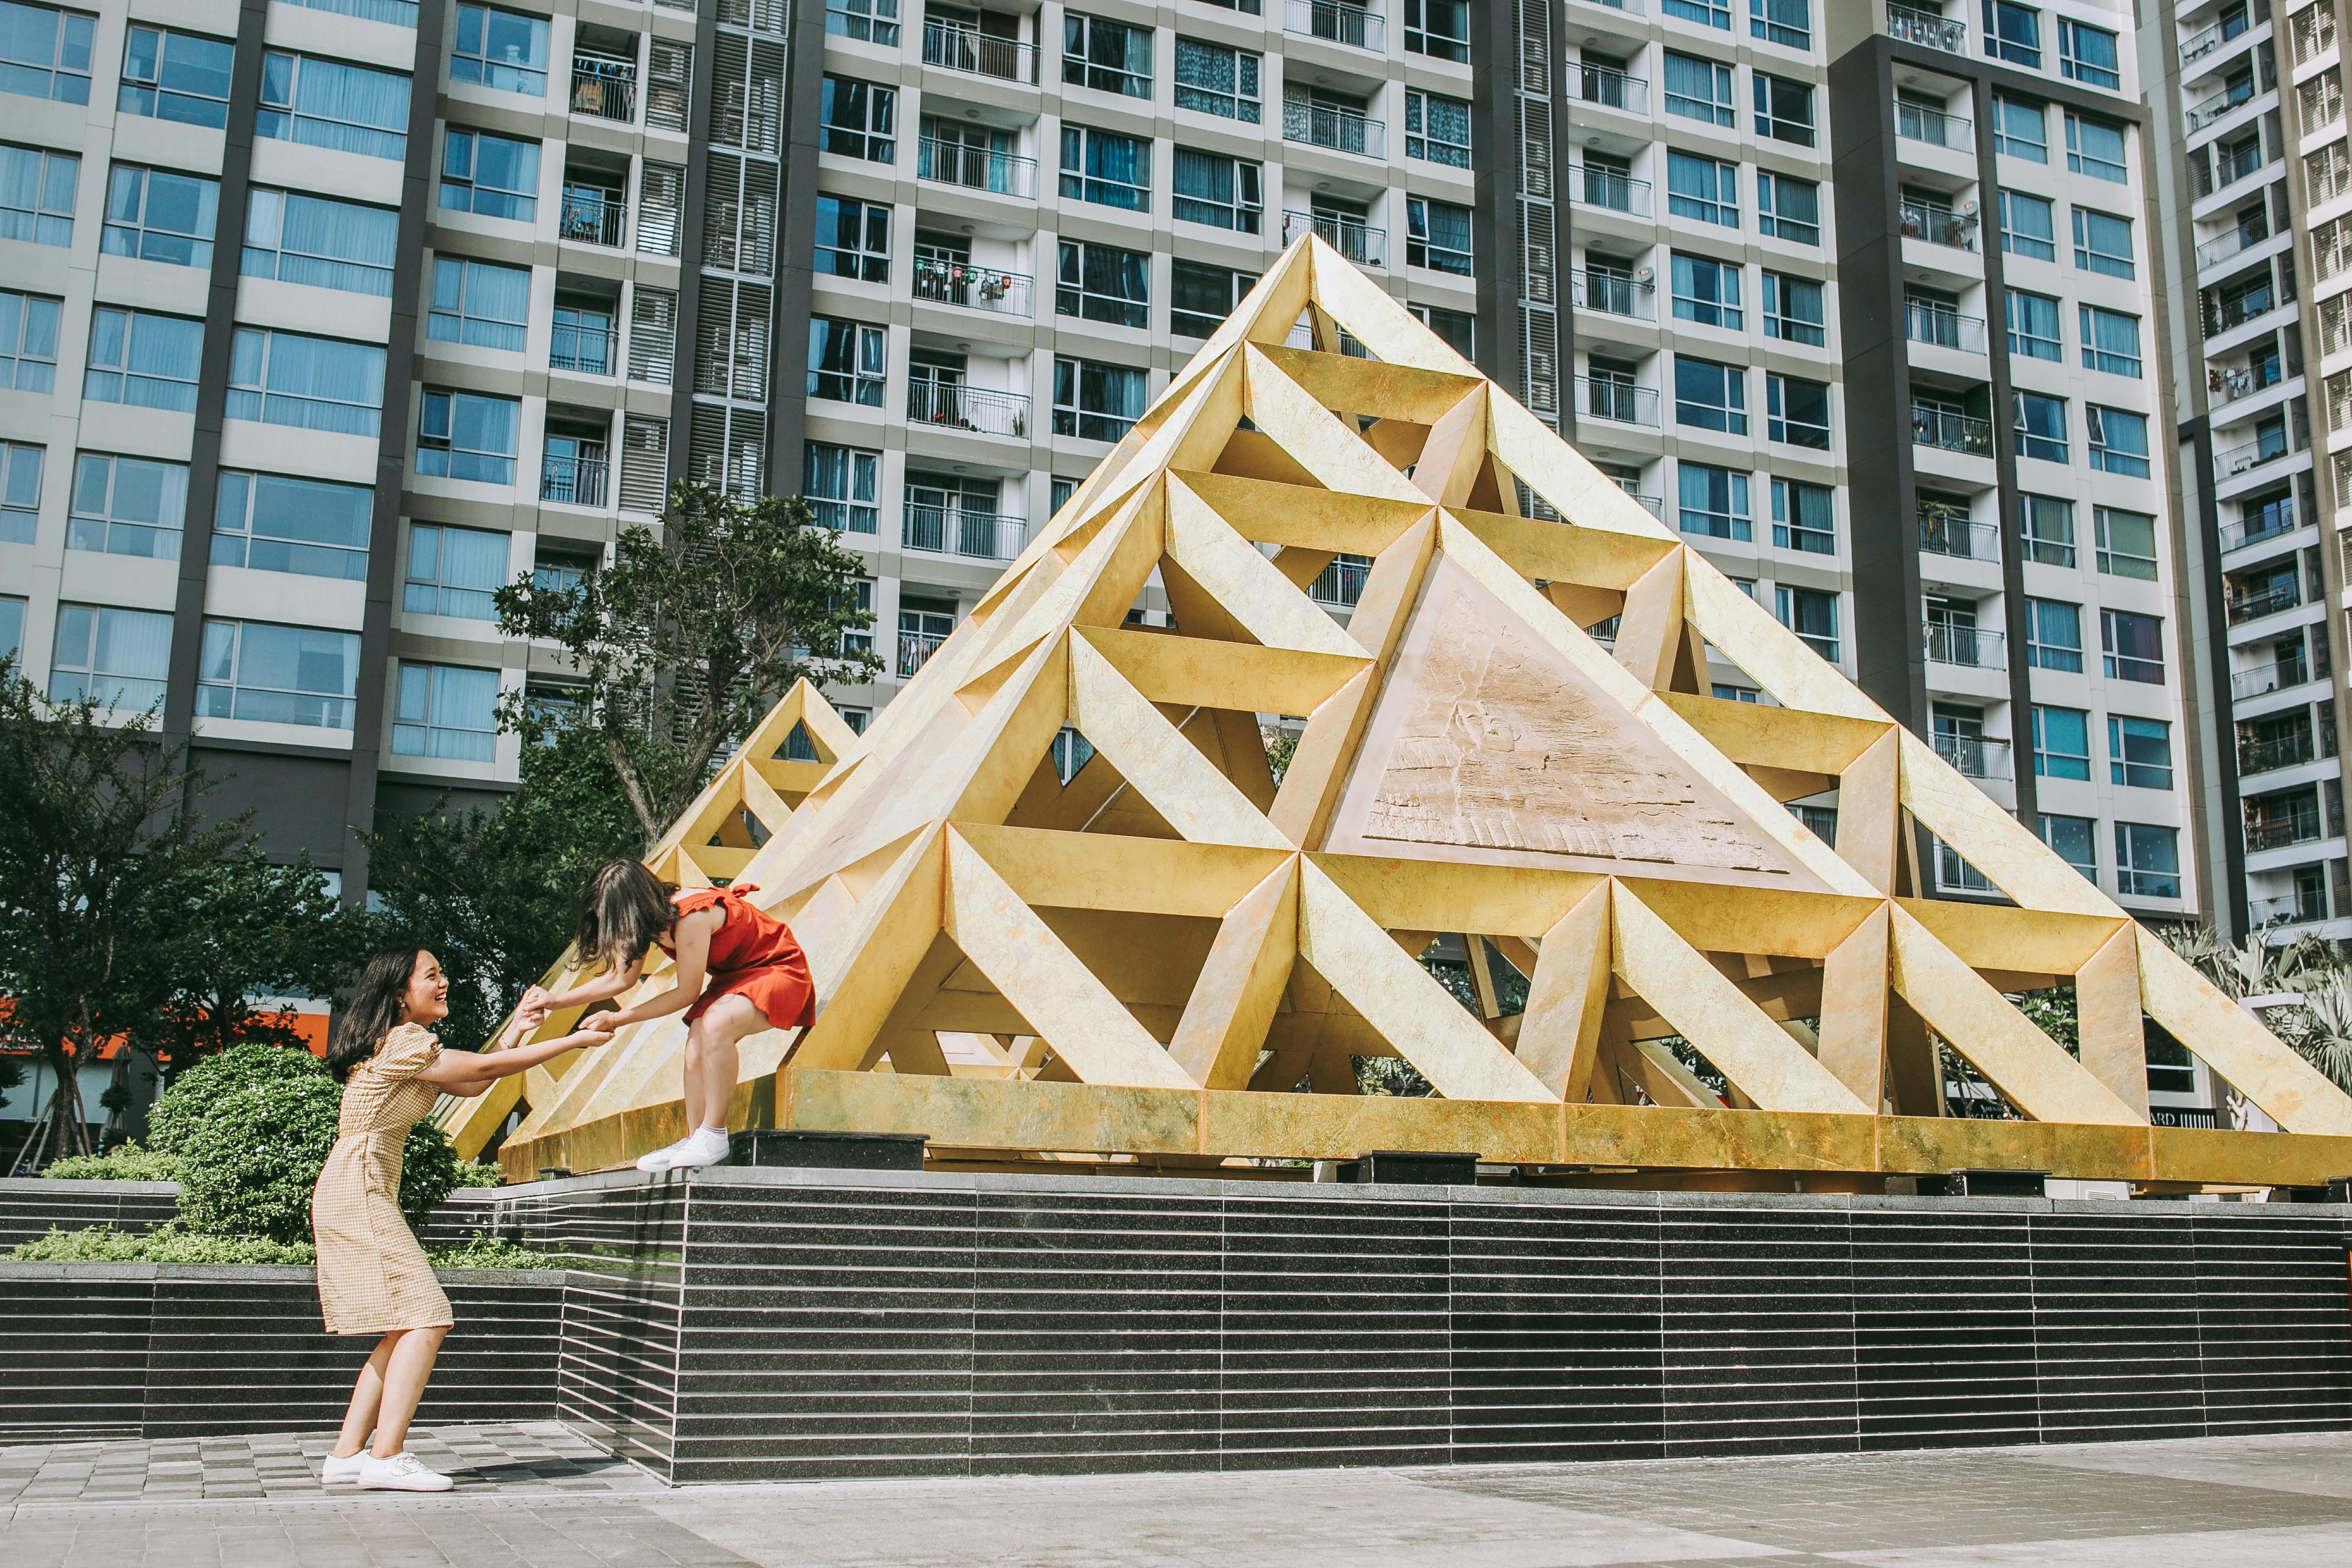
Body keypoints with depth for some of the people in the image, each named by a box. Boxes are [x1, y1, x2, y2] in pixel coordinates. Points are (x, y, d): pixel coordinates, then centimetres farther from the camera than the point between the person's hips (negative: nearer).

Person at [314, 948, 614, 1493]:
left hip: (357, 1197, 10)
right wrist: (577, 1040, -5)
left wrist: (515, 1031, 15)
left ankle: (347, 1453, 9)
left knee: (405, 1330, 9)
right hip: (359, 1189, -10)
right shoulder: (403, 1043, -12)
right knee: (425, 1320, -13)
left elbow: (470, 1085, 18)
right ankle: (386, 1458, -15)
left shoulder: (403, 1047, 19)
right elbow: (486, 1068, -10)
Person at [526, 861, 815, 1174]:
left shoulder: (691, 917, -31)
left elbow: (686, 994, -20)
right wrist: (555, 1000, 8)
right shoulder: (652, 918, -3)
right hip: (734, 976, 10)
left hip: (779, 970, -10)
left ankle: (713, 1137, -22)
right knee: (696, 1047, -8)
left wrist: (618, 1019, -14)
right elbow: (621, 978, 12)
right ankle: (694, 1141, 0)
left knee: (715, 1024, -31)